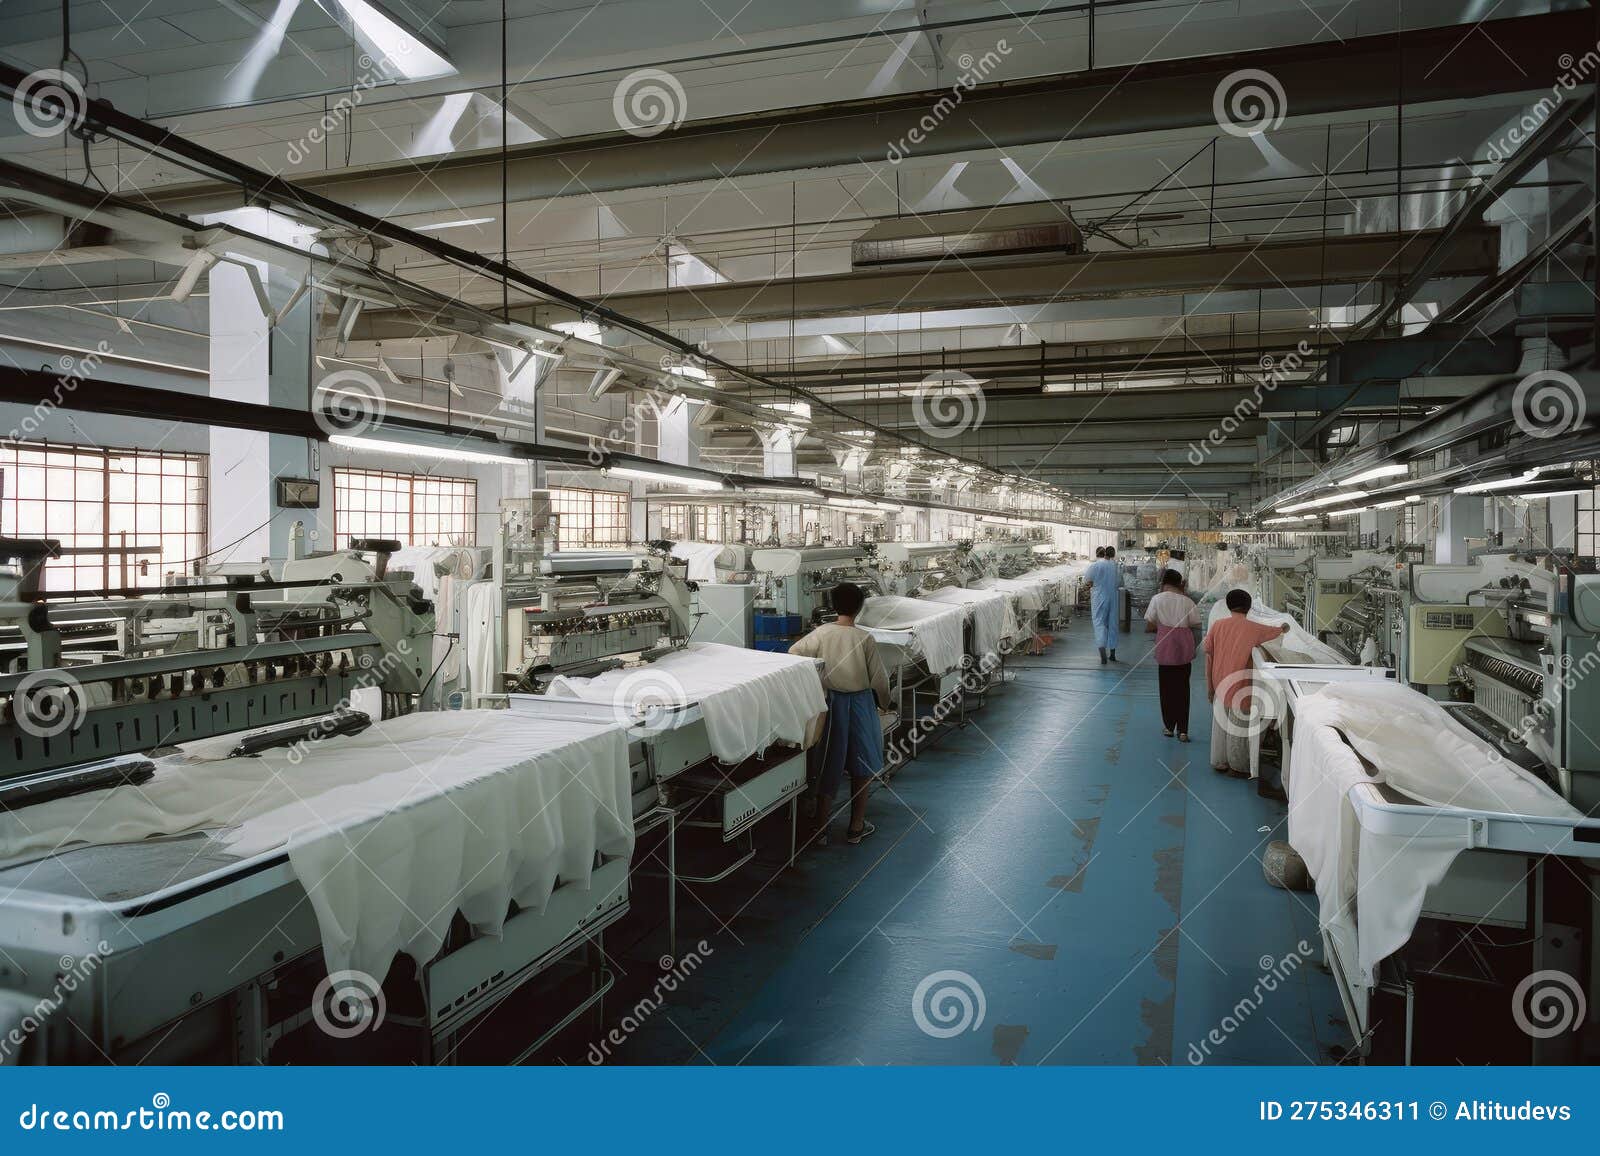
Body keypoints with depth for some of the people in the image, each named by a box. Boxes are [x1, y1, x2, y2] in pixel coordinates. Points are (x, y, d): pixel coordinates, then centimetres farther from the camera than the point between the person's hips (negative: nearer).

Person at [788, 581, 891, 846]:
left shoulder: (822, 633, -9)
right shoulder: (865, 639, -14)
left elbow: (794, 652, 0)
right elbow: (879, 679, -8)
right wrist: (884, 703, 10)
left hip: (831, 703, 2)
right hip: (860, 703, -2)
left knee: (829, 766, 12)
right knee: (861, 767, 14)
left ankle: (821, 829, 14)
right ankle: (856, 827, 20)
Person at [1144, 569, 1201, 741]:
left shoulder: (1157, 599, -4)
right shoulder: (1187, 601, 0)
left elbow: (1149, 627, -5)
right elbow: (1195, 625, 2)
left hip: (1165, 648, -1)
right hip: (1184, 648, 1)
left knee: (1166, 688, 11)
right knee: (1183, 688, 8)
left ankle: (1169, 727, 19)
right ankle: (1182, 730, 7)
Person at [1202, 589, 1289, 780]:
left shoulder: (1217, 624, -3)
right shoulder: (1252, 628, -11)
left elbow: (1208, 654, -1)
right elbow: (1276, 631, 7)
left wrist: (1209, 685, 7)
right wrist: (1284, 628, 33)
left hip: (1220, 683, 4)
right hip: (1239, 684, -4)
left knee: (1221, 722, 15)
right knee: (1238, 725, 6)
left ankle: (1220, 763, 24)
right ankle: (1238, 767, 14)